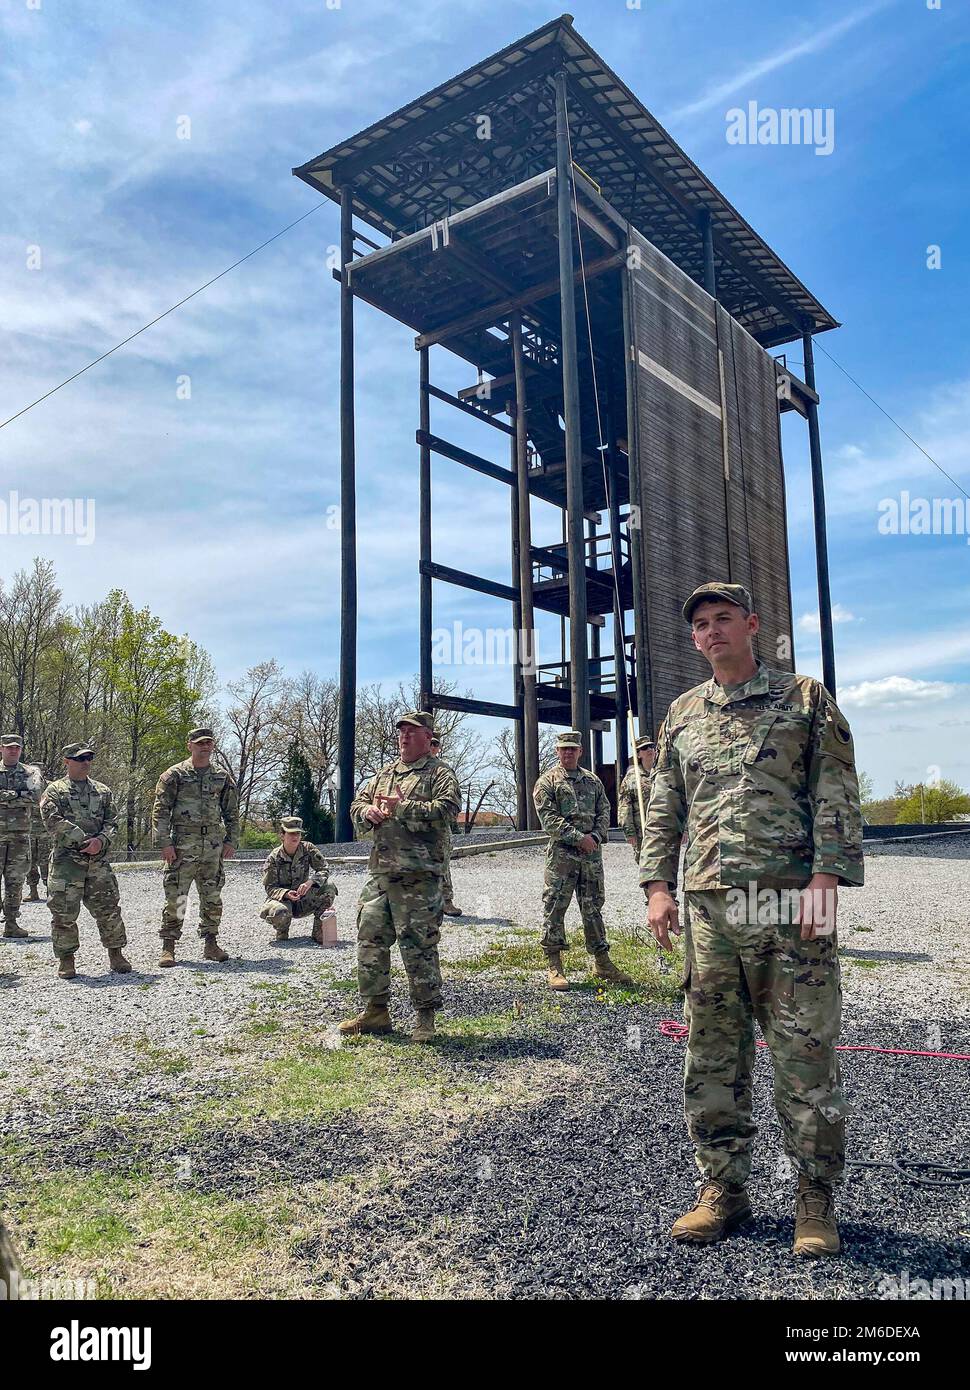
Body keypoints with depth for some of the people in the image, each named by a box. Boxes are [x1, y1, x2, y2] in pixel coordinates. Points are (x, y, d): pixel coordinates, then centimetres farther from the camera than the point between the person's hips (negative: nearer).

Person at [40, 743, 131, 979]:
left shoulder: (102, 791, 15)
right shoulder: (55, 790, 4)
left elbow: (112, 822, 9)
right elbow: (54, 822, -10)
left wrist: (101, 840, -12)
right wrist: (84, 841, -14)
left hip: (98, 860, 3)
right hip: (66, 860, -3)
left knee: (109, 908, 3)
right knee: (64, 912, -1)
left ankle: (116, 953, 15)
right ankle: (66, 958, 13)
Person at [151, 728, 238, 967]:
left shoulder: (223, 777, 11)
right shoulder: (174, 775, -1)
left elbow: (232, 811, 15)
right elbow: (160, 811, -4)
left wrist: (231, 840, 7)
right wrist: (164, 843, -12)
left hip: (213, 845, 4)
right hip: (183, 843, -4)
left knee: (212, 898, 8)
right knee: (176, 897, -4)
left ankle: (210, 944, 18)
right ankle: (168, 947, 5)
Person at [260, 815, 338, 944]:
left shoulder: (308, 849, -8)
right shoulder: (274, 858, -13)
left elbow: (324, 869, -12)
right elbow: (270, 888, -13)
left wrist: (309, 882, -32)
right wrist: (286, 894, -34)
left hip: (304, 899, 3)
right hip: (282, 898, -3)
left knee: (329, 887, -23)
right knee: (279, 911, -38)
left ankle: (318, 932, -11)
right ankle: (282, 933, 2)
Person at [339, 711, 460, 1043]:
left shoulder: (439, 773, -1)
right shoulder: (384, 774, 21)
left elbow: (445, 810, -16)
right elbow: (357, 804, 22)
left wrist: (401, 807, -18)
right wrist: (368, 811, -1)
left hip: (418, 875, -7)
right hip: (380, 872, 7)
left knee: (418, 944, -4)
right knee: (370, 940, 10)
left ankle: (426, 1016, 9)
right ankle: (375, 1011, 23)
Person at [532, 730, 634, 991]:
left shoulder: (593, 780, 15)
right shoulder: (547, 782, -1)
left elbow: (604, 812, 12)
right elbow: (549, 819, -10)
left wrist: (595, 836, -7)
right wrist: (579, 838, -15)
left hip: (592, 853, 5)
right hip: (561, 854, -4)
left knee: (593, 907, 11)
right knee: (554, 908, -3)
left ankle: (601, 963, 20)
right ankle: (554, 966, 4)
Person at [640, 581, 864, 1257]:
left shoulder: (805, 698, 5)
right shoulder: (682, 714, 15)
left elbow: (837, 797, -2)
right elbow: (663, 808, 15)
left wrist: (826, 875, -13)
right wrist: (659, 884, 5)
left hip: (791, 902, -3)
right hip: (709, 906, 4)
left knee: (806, 1054, 2)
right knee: (713, 1057, 9)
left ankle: (816, 1199, 18)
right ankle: (723, 1189, 23)